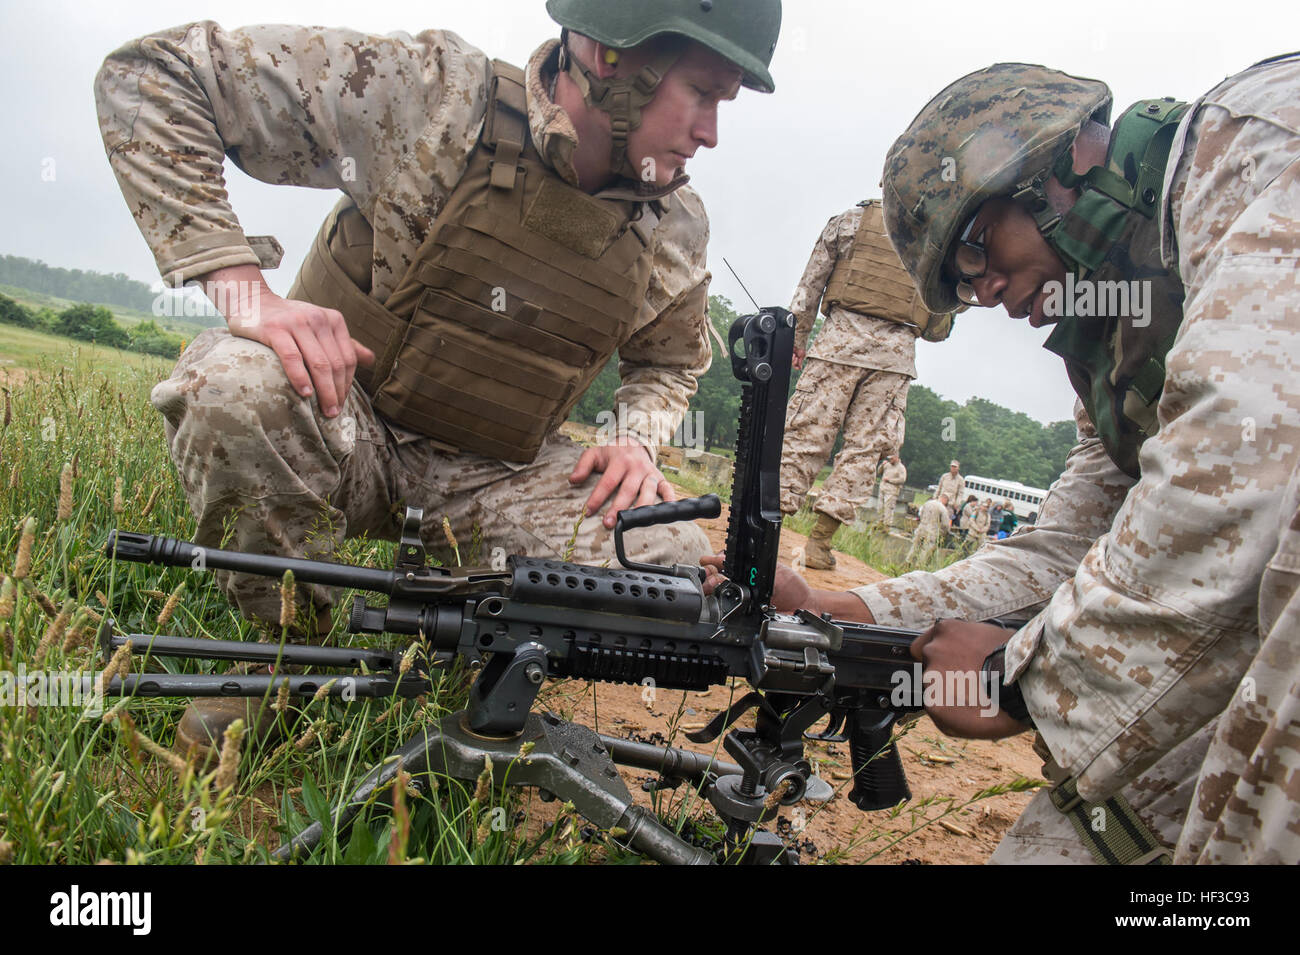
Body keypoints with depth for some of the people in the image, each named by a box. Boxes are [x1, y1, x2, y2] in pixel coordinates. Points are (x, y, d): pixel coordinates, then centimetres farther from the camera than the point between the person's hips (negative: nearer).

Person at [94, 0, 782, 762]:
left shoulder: (675, 229, -3)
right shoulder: (431, 92, -18)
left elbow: (670, 360, 17)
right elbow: (150, 74, -15)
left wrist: (638, 442, -7)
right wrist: (247, 289, -26)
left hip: (493, 476, 3)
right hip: (348, 433, -2)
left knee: (674, 560, -20)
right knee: (232, 384, -36)